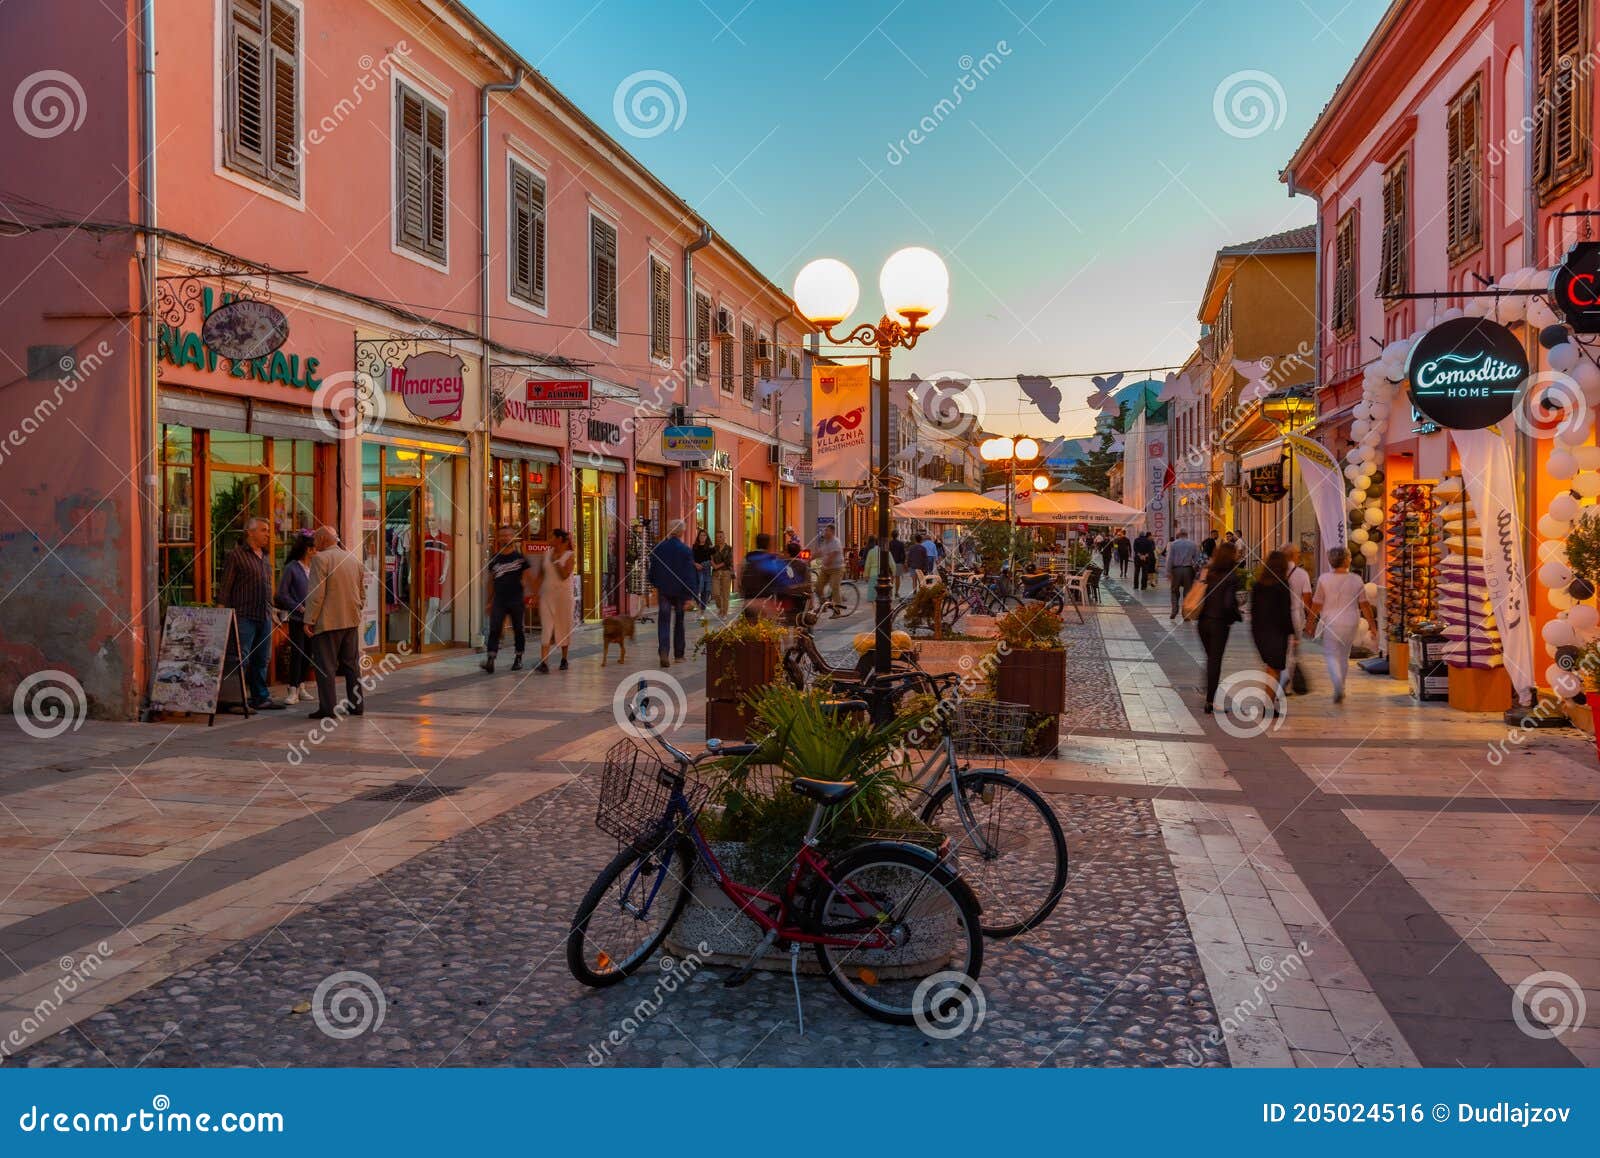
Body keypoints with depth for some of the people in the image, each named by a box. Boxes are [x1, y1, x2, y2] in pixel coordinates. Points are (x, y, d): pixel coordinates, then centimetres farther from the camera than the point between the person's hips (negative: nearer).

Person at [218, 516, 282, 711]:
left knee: (262, 660, 11)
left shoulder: (265, 557, 17)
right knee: (241, 660, -7)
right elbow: (224, 588, -7)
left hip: (265, 617, 7)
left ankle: (261, 697, 17)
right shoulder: (236, 556, -5)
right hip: (244, 616, -7)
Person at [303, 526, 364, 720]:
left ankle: (327, 709, -3)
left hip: (328, 622, -7)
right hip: (352, 620, 7)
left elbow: (316, 593, -16)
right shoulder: (354, 559, 12)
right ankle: (356, 704, 18)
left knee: (326, 666, -2)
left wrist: (309, 620, -12)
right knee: (352, 664, 14)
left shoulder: (320, 559, -10)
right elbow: (362, 592, 15)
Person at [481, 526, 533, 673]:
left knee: (518, 630, 7)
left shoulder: (520, 557, 0)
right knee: (494, 630, -9)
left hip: (516, 600, -2)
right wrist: (489, 601, 14)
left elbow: (529, 577, 0)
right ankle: (490, 660, -15)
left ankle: (518, 659, 21)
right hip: (499, 600, 2)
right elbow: (491, 581, 15)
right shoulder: (494, 558, 8)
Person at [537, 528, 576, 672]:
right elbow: (540, 575, 11)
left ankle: (564, 659, 24)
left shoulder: (570, 556, -3)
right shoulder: (547, 554, 8)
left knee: (564, 626, 7)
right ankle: (543, 662, -16)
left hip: (563, 595, -2)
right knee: (546, 627, -8)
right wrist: (536, 593, 4)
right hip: (546, 594, 2)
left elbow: (565, 575, -15)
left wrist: (556, 561, -13)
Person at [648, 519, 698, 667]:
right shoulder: (686, 550, -11)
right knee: (679, 622, 14)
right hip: (680, 591, -1)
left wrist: (655, 586, 21)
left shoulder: (657, 548, -1)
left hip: (663, 590, 1)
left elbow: (653, 570, 8)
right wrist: (690, 595, -10)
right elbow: (690, 573, -12)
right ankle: (678, 654, 23)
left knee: (664, 622, 0)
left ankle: (663, 652, -19)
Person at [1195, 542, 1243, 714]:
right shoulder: (1231, 577, -15)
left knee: (1210, 658, 21)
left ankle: (1209, 695, 26)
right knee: (1215, 661, 4)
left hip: (1202, 621, 5)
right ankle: (1209, 701, 5)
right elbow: (1229, 603, -21)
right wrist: (1236, 616, -4)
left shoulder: (1208, 572, 2)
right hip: (1219, 623, -5)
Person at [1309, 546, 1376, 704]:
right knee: (1344, 656, 16)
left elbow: (1317, 603, -5)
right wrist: (1372, 625, 6)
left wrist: (1311, 621, 9)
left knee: (1331, 655, 3)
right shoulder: (1356, 580, -5)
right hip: (1350, 623, 2)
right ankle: (1340, 689, 25)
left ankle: (1338, 686, -19)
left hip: (1331, 622, -2)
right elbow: (1365, 604, -2)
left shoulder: (1324, 579, -9)